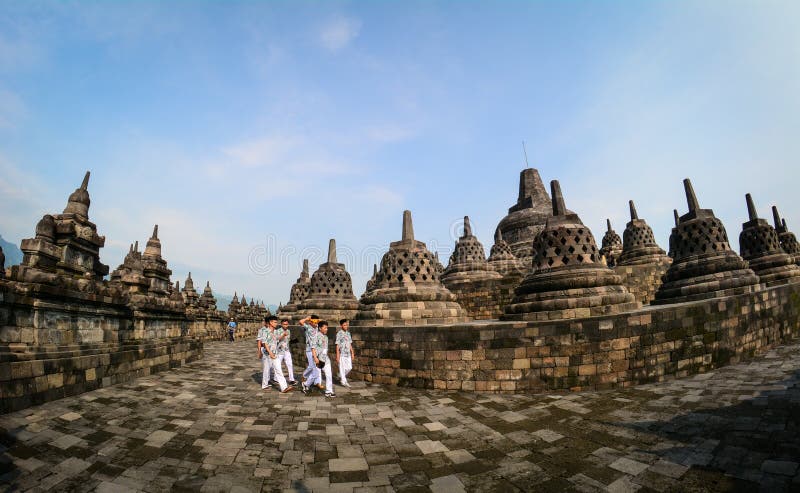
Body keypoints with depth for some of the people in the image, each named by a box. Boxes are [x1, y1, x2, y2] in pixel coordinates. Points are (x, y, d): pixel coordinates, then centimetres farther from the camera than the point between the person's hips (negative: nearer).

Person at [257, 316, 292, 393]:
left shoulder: (275, 331, 9)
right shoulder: (265, 331, -10)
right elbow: (264, 343, -15)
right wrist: (270, 353, -20)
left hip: (274, 354, 5)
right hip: (267, 354, -5)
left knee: (278, 370, -3)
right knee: (266, 370, 10)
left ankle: (284, 387, -10)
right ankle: (264, 385, 32)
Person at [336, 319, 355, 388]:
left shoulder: (348, 333, 9)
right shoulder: (339, 334, -10)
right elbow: (337, 345, -11)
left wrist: (352, 353, 12)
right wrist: (337, 355, -13)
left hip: (348, 354, 6)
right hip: (342, 354, -6)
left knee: (349, 367, 9)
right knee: (342, 368, 0)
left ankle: (341, 377, 31)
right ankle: (344, 382, 11)